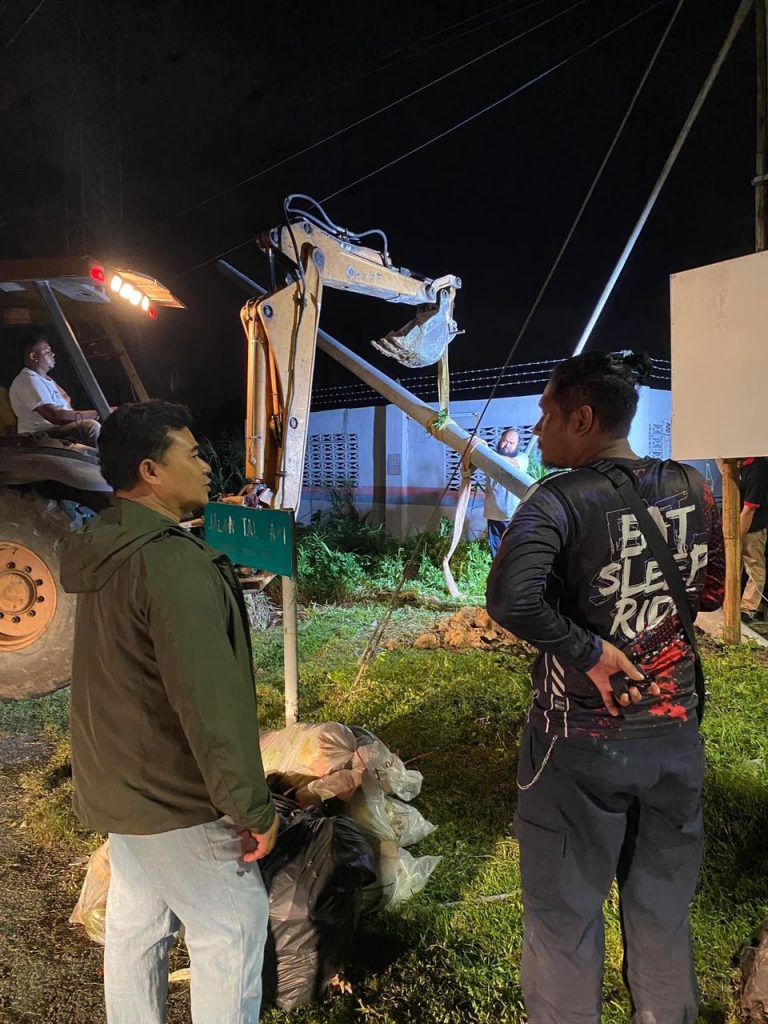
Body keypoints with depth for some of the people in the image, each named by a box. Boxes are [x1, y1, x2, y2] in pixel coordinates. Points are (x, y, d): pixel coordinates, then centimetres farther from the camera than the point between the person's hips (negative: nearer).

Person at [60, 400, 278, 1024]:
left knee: (137, 922, 22)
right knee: (232, 927, 7)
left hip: (118, 782, 9)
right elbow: (211, 703, -28)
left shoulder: (104, 552, 2)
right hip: (172, 797, -9)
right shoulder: (174, 562, -28)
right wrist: (253, 808, -21)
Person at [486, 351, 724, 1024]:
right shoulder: (692, 488, -1)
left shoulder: (560, 499, -18)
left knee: (565, 913, 13)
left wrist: (587, 649, -21)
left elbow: (510, 598, -34)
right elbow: (711, 592, 12)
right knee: (663, 912, 22)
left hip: (582, 741, -5)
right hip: (675, 734, 5)